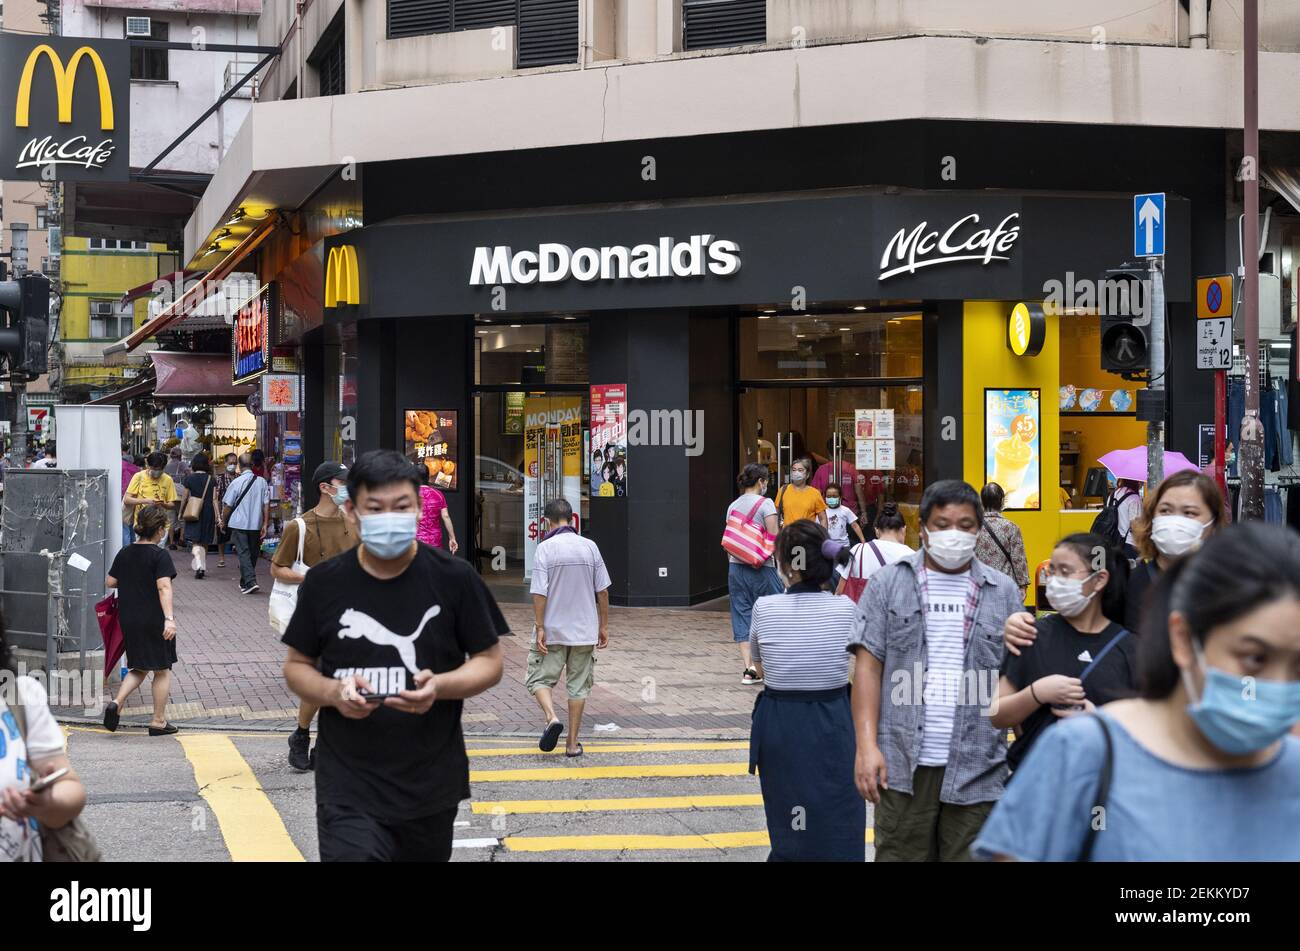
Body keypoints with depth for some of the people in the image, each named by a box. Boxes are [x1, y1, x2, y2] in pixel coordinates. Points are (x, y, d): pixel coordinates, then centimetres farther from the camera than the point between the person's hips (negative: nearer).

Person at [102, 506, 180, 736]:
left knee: (139, 668, 19)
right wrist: (169, 618, -29)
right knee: (162, 670, 10)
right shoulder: (160, 555, -13)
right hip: (155, 620, -6)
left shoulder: (125, 553, 5)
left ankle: (116, 704, -4)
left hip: (129, 620, 6)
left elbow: (110, 582, 11)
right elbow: (164, 587, -23)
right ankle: (158, 721, 14)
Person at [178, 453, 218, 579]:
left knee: (195, 541, -6)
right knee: (204, 542, 16)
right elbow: (214, 499, -4)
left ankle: (199, 565, -28)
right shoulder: (212, 480, -1)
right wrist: (217, 516, -3)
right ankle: (203, 567, 24)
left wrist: (181, 513, 14)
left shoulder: (189, 479, -5)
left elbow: (184, 498, 0)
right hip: (208, 512, 2)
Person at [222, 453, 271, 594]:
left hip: (239, 523, -4)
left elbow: (227, 505, -5)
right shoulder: (262, 482, -1)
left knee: (243, 553, -2)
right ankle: (244, 582, 27)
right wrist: (265, 524, 4)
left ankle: (250, 581, -16)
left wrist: (224, 521, 11)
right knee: (253, 553, 15)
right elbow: (266, 504, -1)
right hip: (256, 524, 4)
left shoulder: (236, 482, -11)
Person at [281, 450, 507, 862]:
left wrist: (439, 686, -19)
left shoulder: (455, 578, -3)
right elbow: (296, 665, 9)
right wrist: (333, 692, -14)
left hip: (432, 786, 1)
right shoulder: (323, 583, 0)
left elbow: (489, 662, 2)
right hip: (348, 787, -1)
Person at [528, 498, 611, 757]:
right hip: (584, 630, 3)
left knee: (539, 679, 10)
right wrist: (603, 626, 12)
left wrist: (539, 628, -8)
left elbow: (539, 593, -14)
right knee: (578, 685, 10)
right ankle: (572, 743, 12)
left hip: (552, 631, -3)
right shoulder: (590, 547, 1)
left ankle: (551, 717, -16)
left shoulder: (546, 548, -10)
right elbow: (602, 591, 4)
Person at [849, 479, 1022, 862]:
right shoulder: (889, 584, 5)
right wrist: (867, 745, -8)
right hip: (903, 765, -1)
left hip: (977, 769, 1)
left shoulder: (1003, 592, 8)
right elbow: (868, 667, 1)